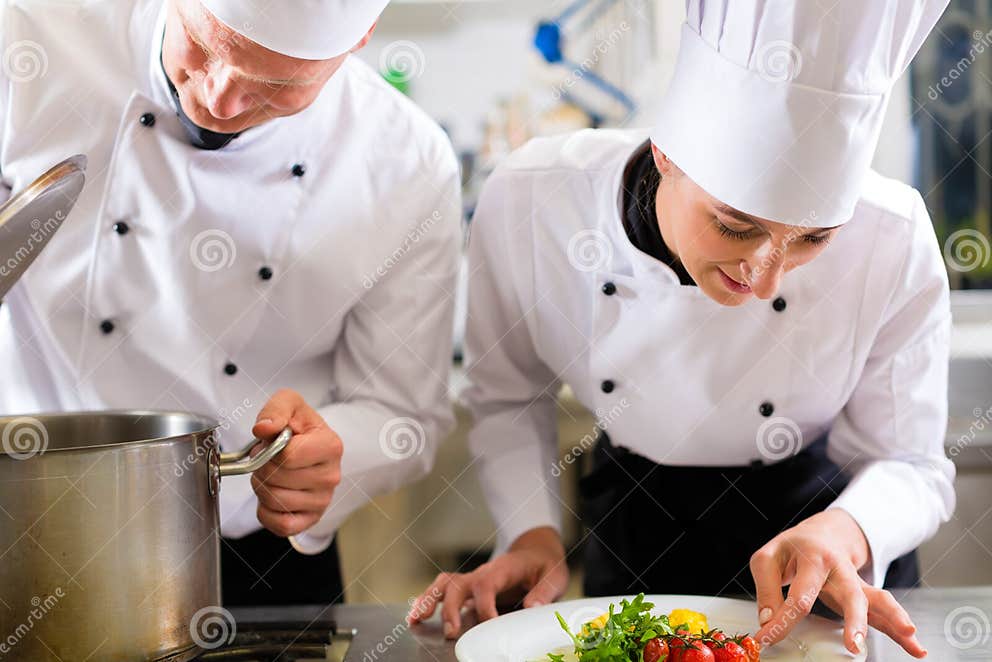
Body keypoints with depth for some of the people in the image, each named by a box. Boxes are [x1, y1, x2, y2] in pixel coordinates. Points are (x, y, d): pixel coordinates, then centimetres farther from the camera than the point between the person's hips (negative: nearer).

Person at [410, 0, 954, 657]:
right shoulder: (527, 202, -28)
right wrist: (533, 531, -23)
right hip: (631, 528, 1)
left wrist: (845, 531, -37)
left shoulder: (894, 243, -30)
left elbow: (910, 465, -17)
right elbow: (508, 399, -10)